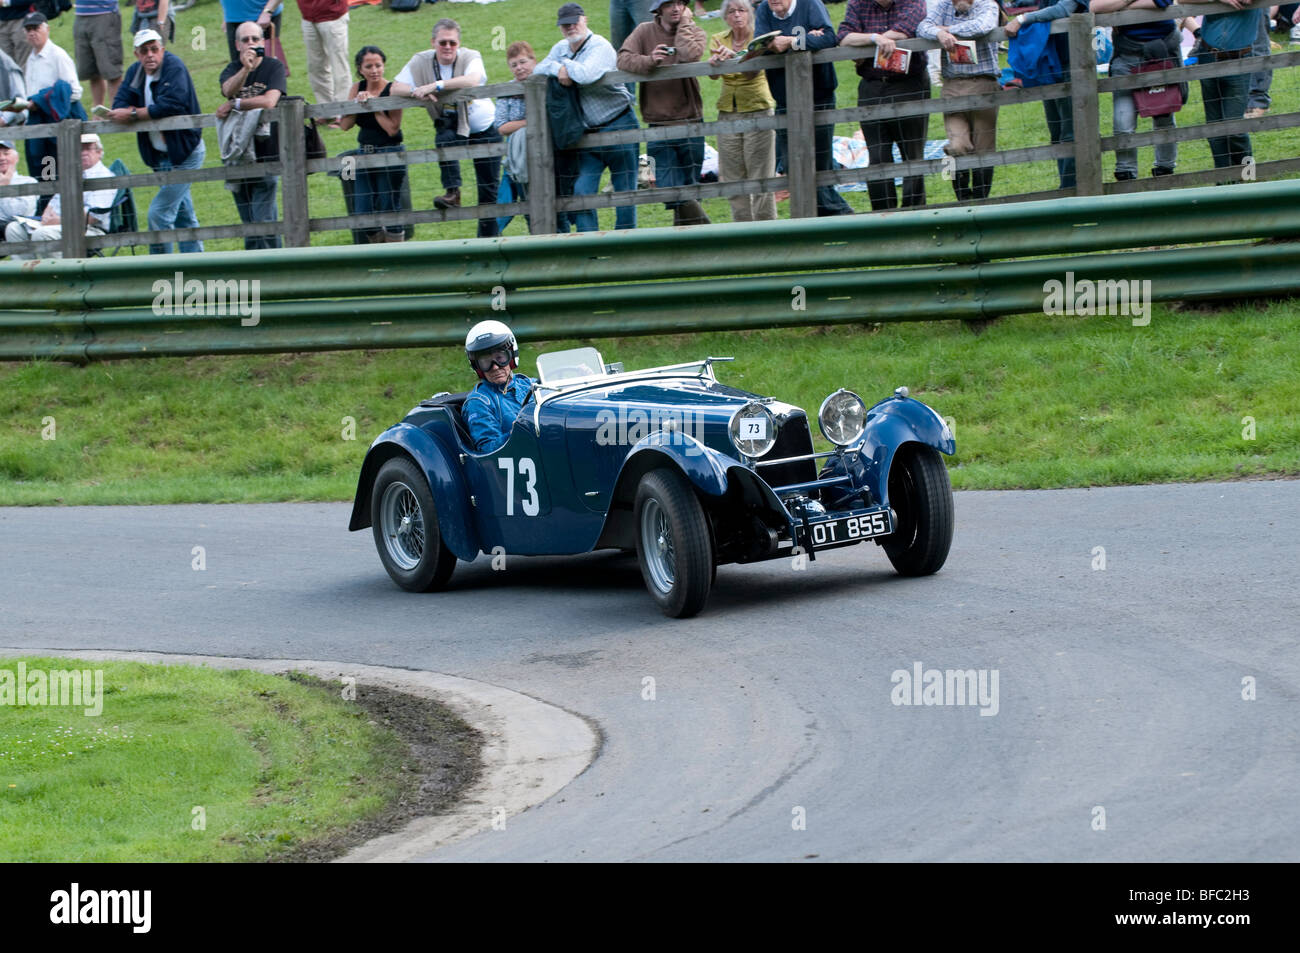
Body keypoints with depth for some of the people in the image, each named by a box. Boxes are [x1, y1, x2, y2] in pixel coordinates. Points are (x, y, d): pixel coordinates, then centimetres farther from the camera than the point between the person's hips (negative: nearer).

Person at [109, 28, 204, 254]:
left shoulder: (174, 66, -14)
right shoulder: (135, 72, 8)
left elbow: (172, 105, -27)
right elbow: (120, 105, -1)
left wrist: (134, 114, -21)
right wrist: (147, 113, -20)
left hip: (184, 154, -8)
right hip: (161, 157, 8)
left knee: (159, 213, -13)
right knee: (183, 216, 14)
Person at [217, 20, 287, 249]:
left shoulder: (274, 67, 0)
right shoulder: (231, 70, 11)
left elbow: (269, 101, -16)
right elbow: (229, 90, -14)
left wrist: (233, 105, -9)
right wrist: (245, 69, -31)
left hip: (266, 151, -5)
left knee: (263, 220, -11)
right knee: (248, 221, 9)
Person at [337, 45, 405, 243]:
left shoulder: (392, 90, -11)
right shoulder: (357, 89, 4)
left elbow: (392, 129, -18)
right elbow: (345, 125, -3)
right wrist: (358, 103, -16)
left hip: (390, 154, -5)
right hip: (365, 154, 5)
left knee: (389, 211, -1)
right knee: (363, 214, 4)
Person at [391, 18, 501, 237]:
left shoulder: (470, 58, -19)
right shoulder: (421, 61, -10)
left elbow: (473, 81, -40)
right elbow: (396, 88, -13)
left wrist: (435, 85, -45)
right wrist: (416, 91, -35)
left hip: (484, 128, -2)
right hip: (452, 125, 2)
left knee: (489, 189, 0)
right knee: (444, 138, -36)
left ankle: (488, 236, 13)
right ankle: (452, 192, -31)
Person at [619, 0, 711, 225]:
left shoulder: (695, 33, 3)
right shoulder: (645, 32, 5)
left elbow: (689, 55, -19)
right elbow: (623, 59, -8)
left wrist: (684, 23, -7)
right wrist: (649, 61, -26)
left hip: (690, 123, 0)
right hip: (659, 126, 0)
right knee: (671, 190, -9)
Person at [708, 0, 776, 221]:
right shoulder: (718, 40, 7)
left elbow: (754, 69, -22)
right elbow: (713, 75, -9)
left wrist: (733, 56, -40)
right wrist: (714, 62, -32)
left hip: (758, 110, -4)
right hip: (728, 113, 4)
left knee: (760, 175, -6)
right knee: (733, 177, 3)